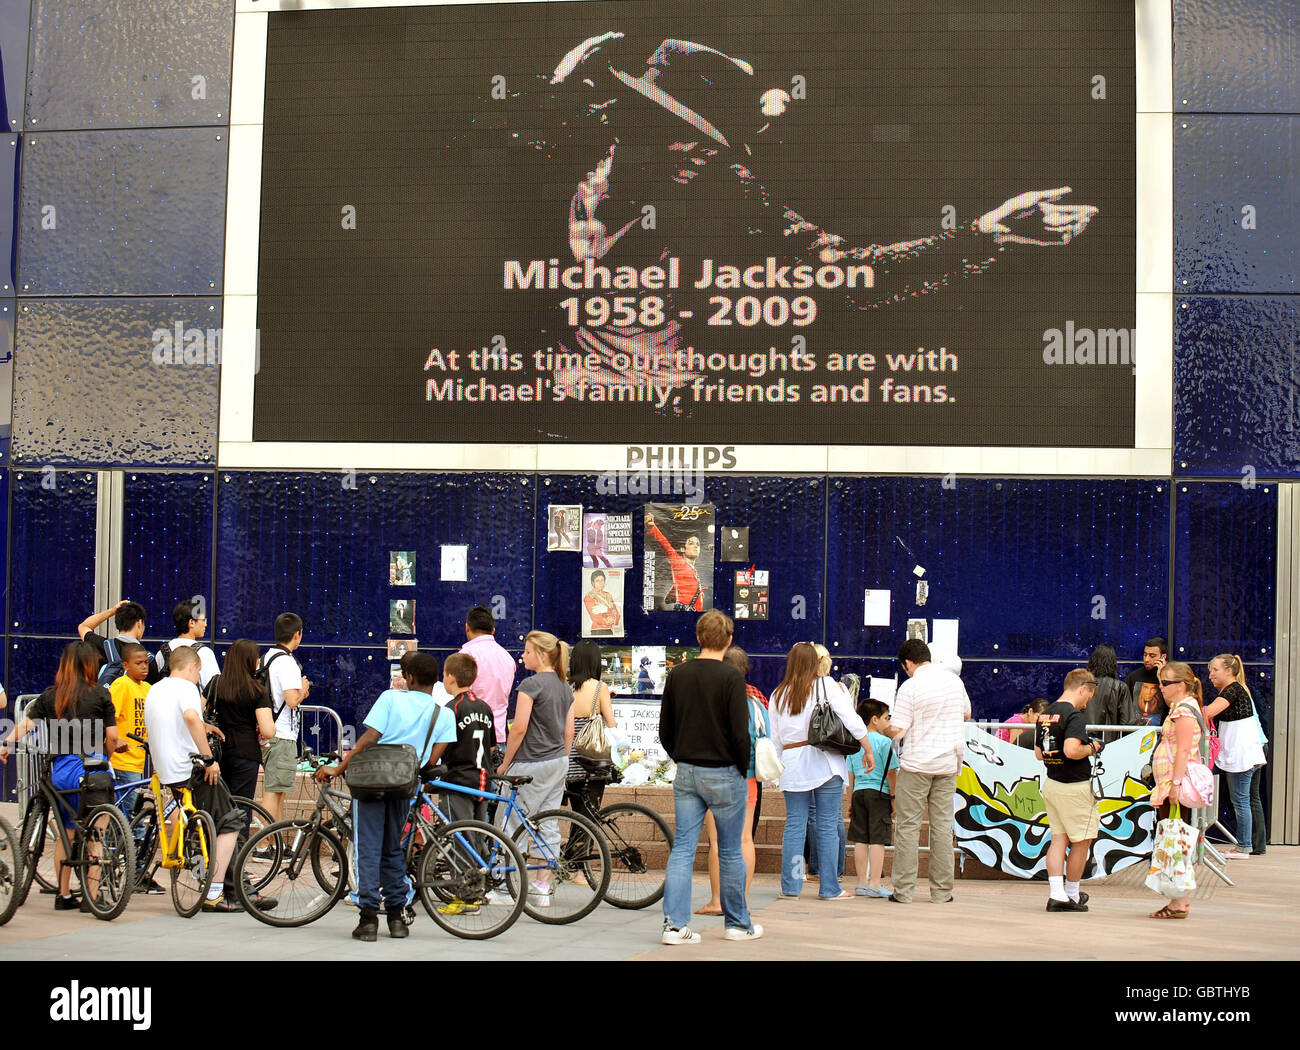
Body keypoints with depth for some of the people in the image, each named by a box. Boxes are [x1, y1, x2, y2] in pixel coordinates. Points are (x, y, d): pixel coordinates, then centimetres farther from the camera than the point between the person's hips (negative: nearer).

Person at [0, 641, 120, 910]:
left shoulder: (50, 695, 7)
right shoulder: (100, 694, -2)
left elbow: (25, 724, -1)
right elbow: (112, 737, -2)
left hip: (61, 767, 4)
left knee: (66, 831, 16)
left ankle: (64, 895, 21)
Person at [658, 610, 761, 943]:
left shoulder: (677, 675, 3)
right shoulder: (731, 678, -13)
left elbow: (664, 730, 8)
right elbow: (740, 733, -15)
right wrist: (743, 768, 0)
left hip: (686, 775, 4)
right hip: (724, 775, -4)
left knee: (682, 849, 5)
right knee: (730, 852, 8)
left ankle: (674, 924, -3)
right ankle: (737, 923, 19)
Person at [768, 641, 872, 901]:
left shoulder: (778, 694, 8)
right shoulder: (827, 686, -1)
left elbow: (774, 738, 11)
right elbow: (852, 720, -7)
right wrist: (869, 751, 0)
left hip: (792, 763, 3)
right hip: (826, 762, -3)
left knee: (794, 825, 6)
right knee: (828, 826, 0)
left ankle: (790, 886, 6)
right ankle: (829, 888, 2)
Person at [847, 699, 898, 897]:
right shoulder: (884, 742, -7)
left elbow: (850, 775, 14)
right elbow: (891, 773, -10)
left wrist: (851, 800, 19)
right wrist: (894, 799, -3)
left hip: (859, 792, 6)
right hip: (879, 793, -6)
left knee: (860, 840, 8)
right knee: (877, 840, -4)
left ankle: (862, 883, 11)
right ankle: (875, 884, -6)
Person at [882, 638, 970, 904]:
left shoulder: (910, 687, -11)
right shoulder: (954, 680, 6)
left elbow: (897, 731, -13)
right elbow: (966, 714, 22)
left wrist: (882, 729, 8)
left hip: (916, 764, -5)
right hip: (947, 763, 5)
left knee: (908, 825, 2)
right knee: (942, 825, 8)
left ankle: (903, 890, 2)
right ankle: (942, 891, 11)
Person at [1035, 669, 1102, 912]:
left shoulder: (1045, 715, 9)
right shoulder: (1075, 715, -17)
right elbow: (1071, 750, -31)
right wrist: (1091, 749, -10)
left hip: (1051, 783, 8)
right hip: (1074, 787, -8)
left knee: (1058, 838, 9)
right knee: (1081, 841, 6)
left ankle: (1056, 894, 2)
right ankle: (1072, 895, 15)